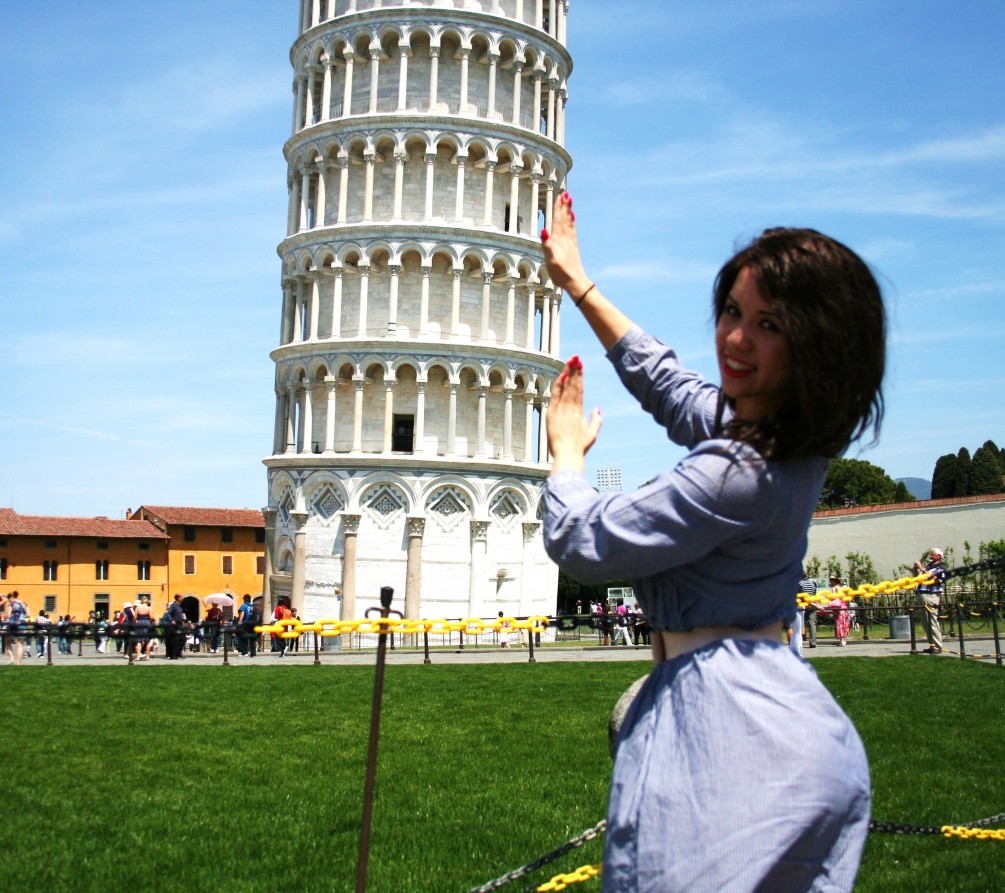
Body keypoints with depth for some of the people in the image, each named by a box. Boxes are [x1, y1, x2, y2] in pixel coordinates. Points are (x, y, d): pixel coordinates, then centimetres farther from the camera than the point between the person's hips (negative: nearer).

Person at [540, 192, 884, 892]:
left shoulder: (741, 474, -24)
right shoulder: (772, 430, 5)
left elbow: (581, 544, -16)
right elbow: (665, 382, 24)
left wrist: (566, 451, 5)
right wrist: (579, 284, 30)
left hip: (720, 714, -10)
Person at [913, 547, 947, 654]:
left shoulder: (940, 568, -2)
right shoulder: (928, 565, 17)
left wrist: (921, 568, -15)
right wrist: (916, 569, 5)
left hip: (931, 596, -8)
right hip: (922, 595, 8)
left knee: (934, 622, -8)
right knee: (925, 623, 10)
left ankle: (937, 647, -7)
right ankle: (932, 645, 17)